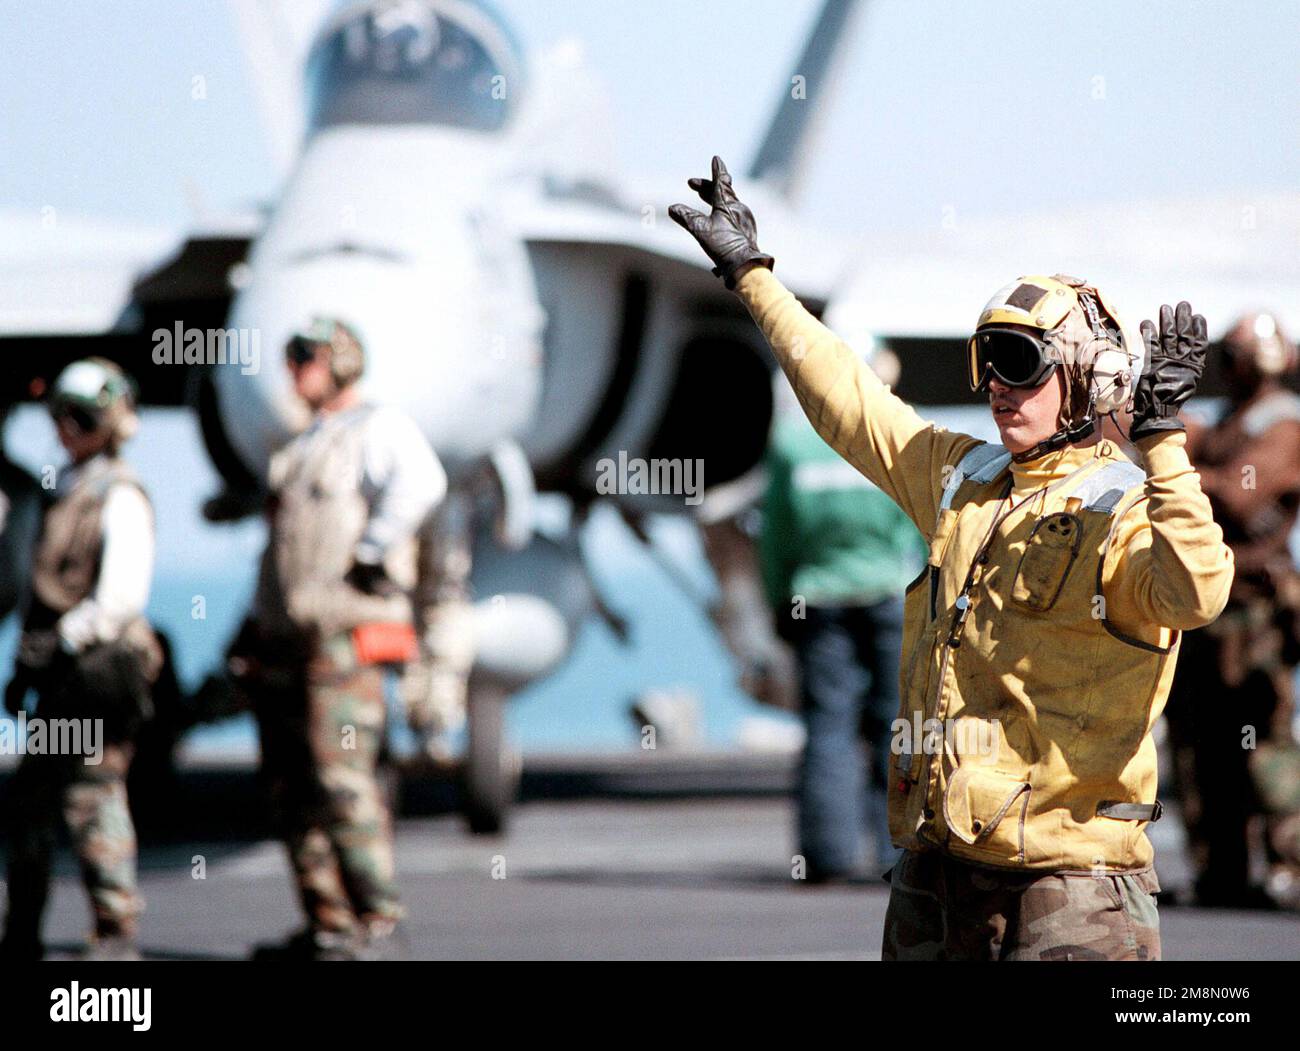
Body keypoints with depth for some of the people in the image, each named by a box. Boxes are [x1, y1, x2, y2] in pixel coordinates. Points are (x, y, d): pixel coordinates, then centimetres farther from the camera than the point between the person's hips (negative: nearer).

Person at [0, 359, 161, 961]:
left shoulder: (121, 498, -9)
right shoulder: (68, 489, 17)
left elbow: (122, 594, -18)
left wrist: (65, 640, -20)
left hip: (99, 665, -9)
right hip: (62, 672, 9)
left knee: (92, 797, -9)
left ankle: (117, 935, -4)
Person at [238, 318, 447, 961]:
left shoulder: (379, 430, -1)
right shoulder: (303, 450, 26)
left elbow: (420, 481, -23)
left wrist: (373, 555, -22)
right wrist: (255, 629, 20)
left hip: (345, 634, -9)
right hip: (287, 637, 9)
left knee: (342, 781, -15)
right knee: (292, 786, 5)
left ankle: (378, 925, -14)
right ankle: (327, 927, 9)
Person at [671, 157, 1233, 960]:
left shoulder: (1125, 511, -10)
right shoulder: (961, 480, 13)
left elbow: (1196, 592, -31)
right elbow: (847, 399, 26)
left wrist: (1163, 437, -35)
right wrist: (752, 273, 32)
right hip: (939, 863, 7)